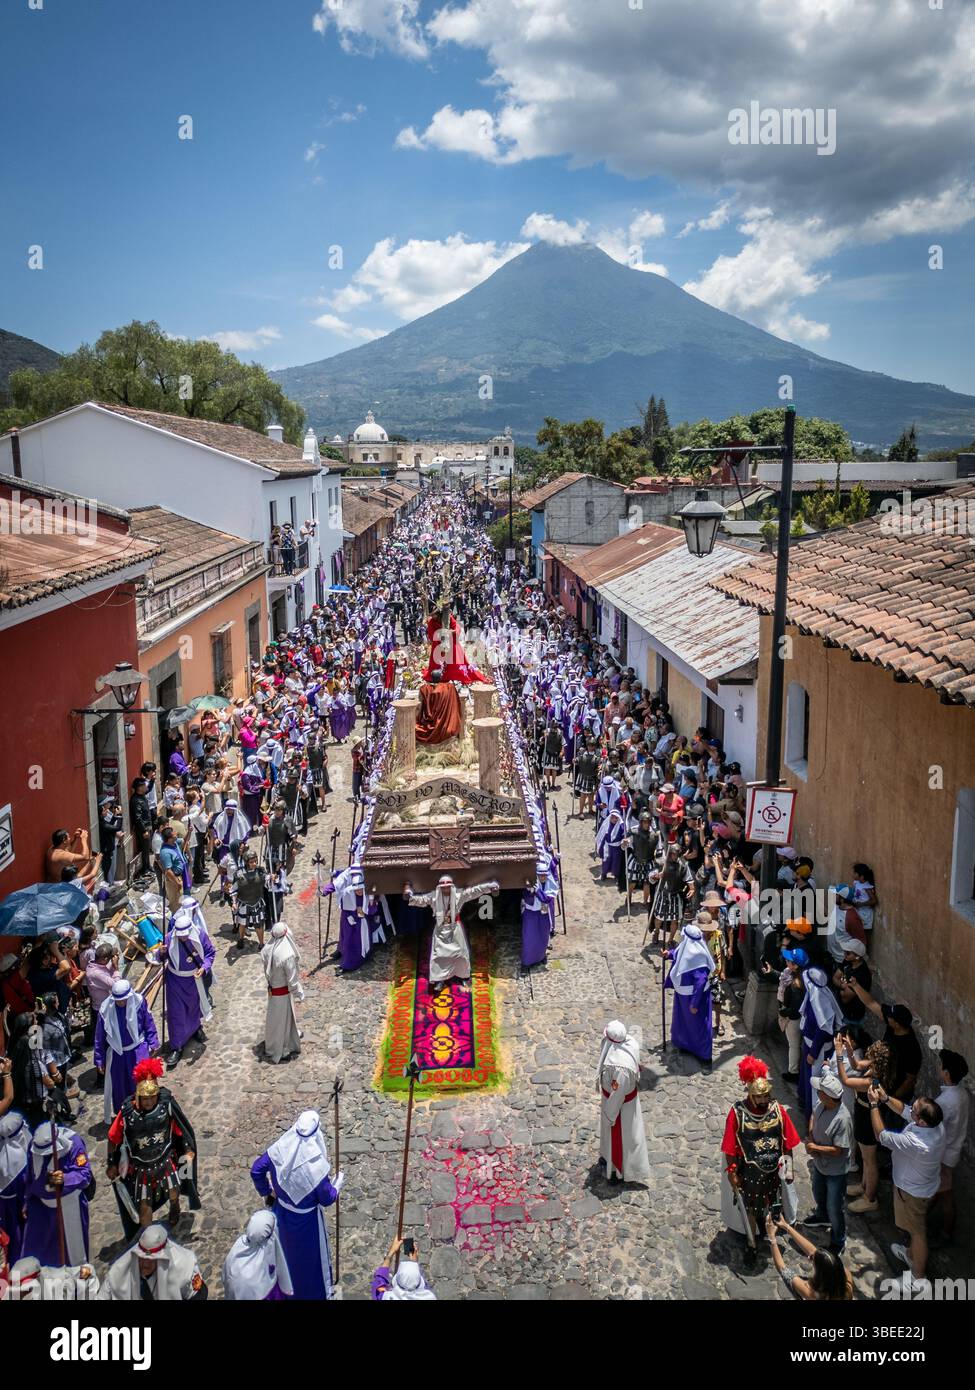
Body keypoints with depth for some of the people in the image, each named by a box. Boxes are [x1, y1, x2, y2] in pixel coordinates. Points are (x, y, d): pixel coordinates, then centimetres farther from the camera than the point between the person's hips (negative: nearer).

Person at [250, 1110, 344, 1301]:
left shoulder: (280, 1148, -22)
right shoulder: (315, 1163, -35)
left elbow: (256, 1170, -6)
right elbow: (326, 1199, -21)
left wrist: (267, 1192, 11)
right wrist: (338, 1182, -2)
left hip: (282, 1211, 5)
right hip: (306, 1220, -5)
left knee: (288, 1251, 31)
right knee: (310, 1256, 22)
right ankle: (315, 1293, 45)